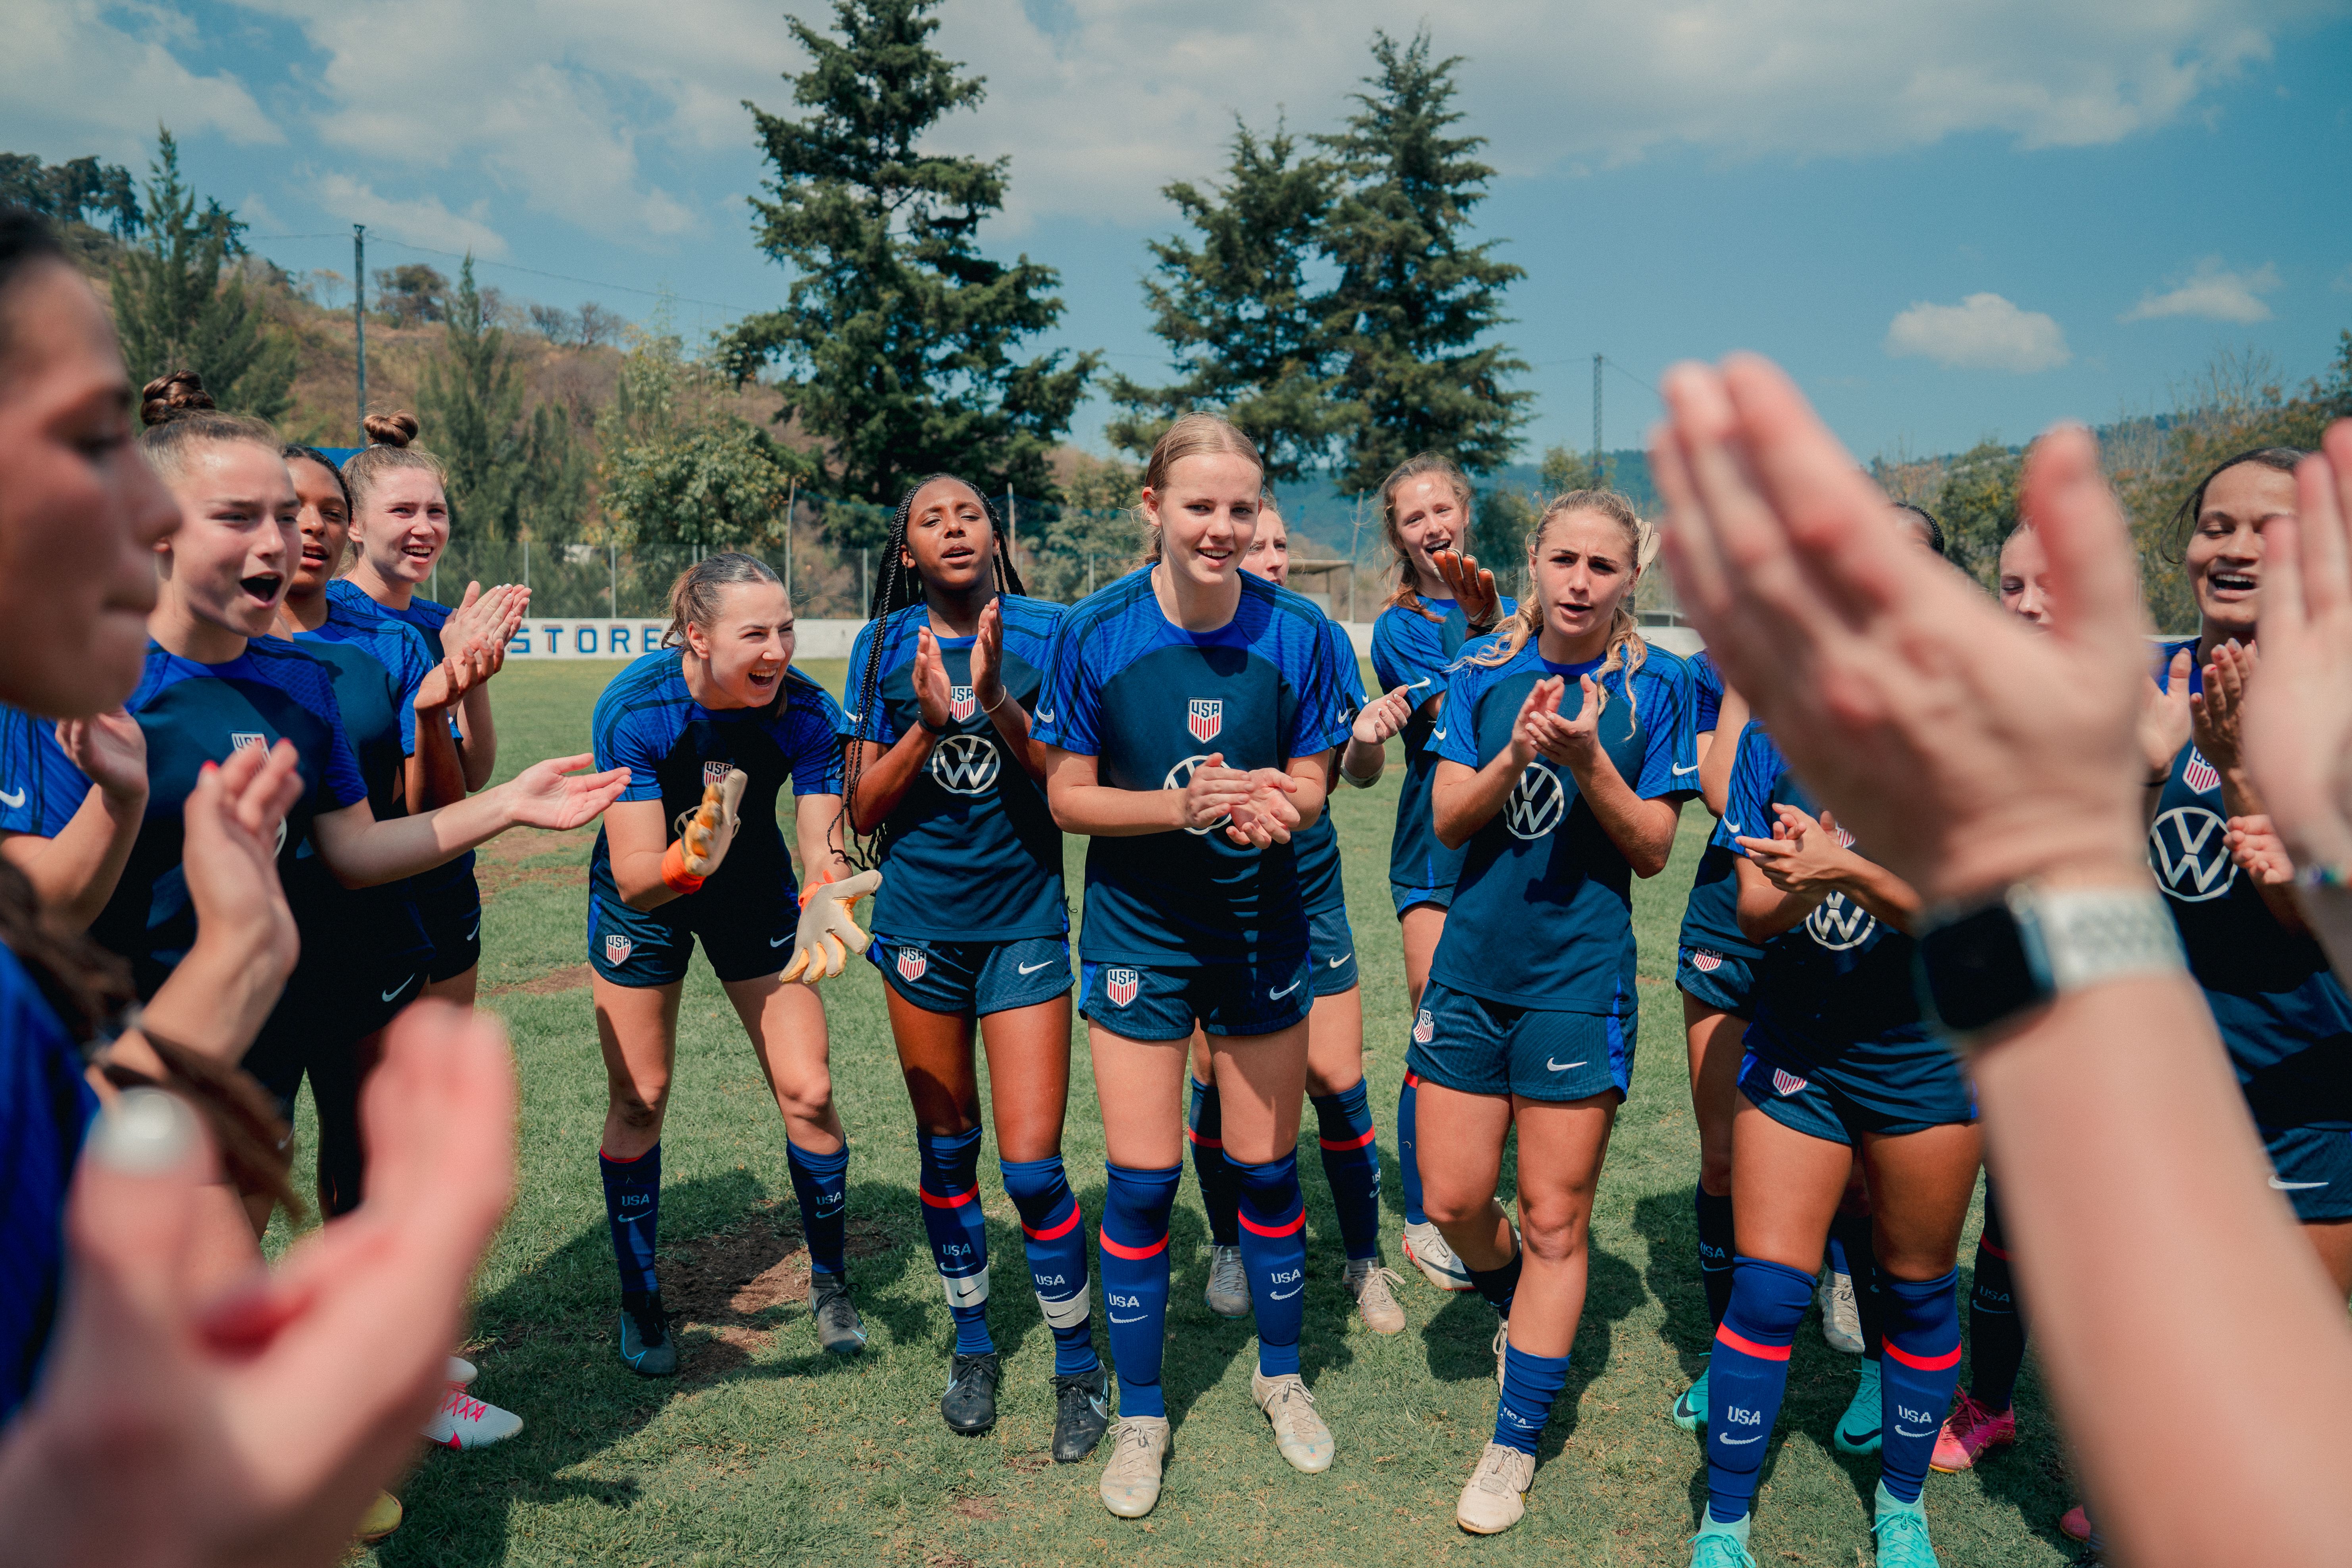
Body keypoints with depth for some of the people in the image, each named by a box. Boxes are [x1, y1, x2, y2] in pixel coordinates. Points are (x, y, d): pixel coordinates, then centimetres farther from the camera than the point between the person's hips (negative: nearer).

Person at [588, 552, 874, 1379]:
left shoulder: (805, 712, -26)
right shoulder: (635, 708, -32)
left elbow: (822, 851, -24)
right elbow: (635, 879, -35)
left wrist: (825, 902, -46)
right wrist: (692, 858, -55)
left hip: (754, 894, 2)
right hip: (645, 900, -1)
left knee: (807, 1091, -3)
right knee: (638, 1101, 6)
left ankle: (830, 1280, 21)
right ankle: (639, 1301, 28)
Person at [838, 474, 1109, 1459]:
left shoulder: (1043, 631, -4)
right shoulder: (885, 646, 2)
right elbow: (862, 809, 0)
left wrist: (996, 699, -21)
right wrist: (928, 722, -15)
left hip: (1024, 918, -2)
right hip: (920, 919, 2)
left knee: (1031, 1165, -6)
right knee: (946, 1150, 14)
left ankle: (1081, 1368, 16)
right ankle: (973, 1348, 34)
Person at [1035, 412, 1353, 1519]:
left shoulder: (1295, 631, -10)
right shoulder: (1096, 632, -13)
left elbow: (1310, 783, -2)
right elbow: (1068, 797, -9)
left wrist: (1271, 806, -26)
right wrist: (1186, 805, -25)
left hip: (1260, 928, 1)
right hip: (1138, 930, -1)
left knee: (1267, 1170, 12)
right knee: (1141, 1180, 2)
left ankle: (1281, 1375, 38)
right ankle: (1140, 1416, 25)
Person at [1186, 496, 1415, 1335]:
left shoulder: (1321, 638, 0)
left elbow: (1357, 772, -3)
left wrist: (1369, 737, -25)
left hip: (1307, 891, 1)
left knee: (1337, 1083, 0)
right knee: (1218, 1078, 7)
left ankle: (1365, 1263, 19)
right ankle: (1229, 1246, 31)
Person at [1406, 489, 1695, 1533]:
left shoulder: (1654, 687, -4)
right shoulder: (1482, 675, 3)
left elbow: (1652, 849, -5)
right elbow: (1447, 819, -3)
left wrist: (1588, 761, -21)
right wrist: (1514, 756, -20)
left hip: (1579, 977, -3)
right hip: (1472, 964, 3)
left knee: (1554, 1220, 4)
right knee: (1453, 1203, 9)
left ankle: (1516, 1446, 20)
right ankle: (1520, 1310, 42)